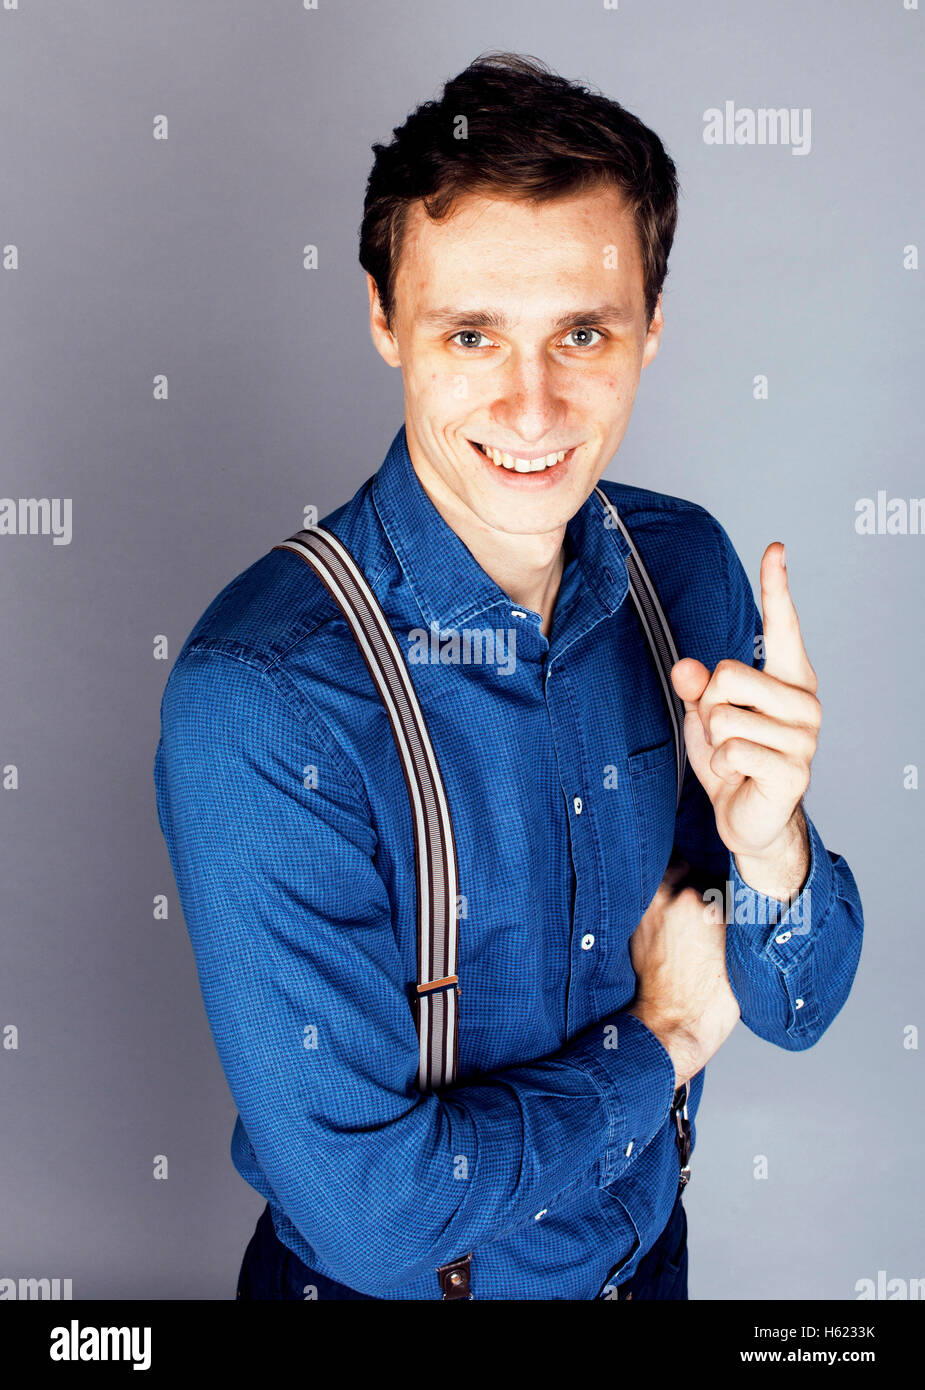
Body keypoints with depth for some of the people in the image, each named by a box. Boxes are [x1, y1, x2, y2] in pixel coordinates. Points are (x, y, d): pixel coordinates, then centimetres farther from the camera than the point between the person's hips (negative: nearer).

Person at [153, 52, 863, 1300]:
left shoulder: (691, 568, -14)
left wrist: (767, 848, -28)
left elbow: (797, 1007, -7)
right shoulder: (260, 700, -31)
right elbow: (366, 1205, -27)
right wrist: (661, 1043, -16)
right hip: (395, 1280, -4)